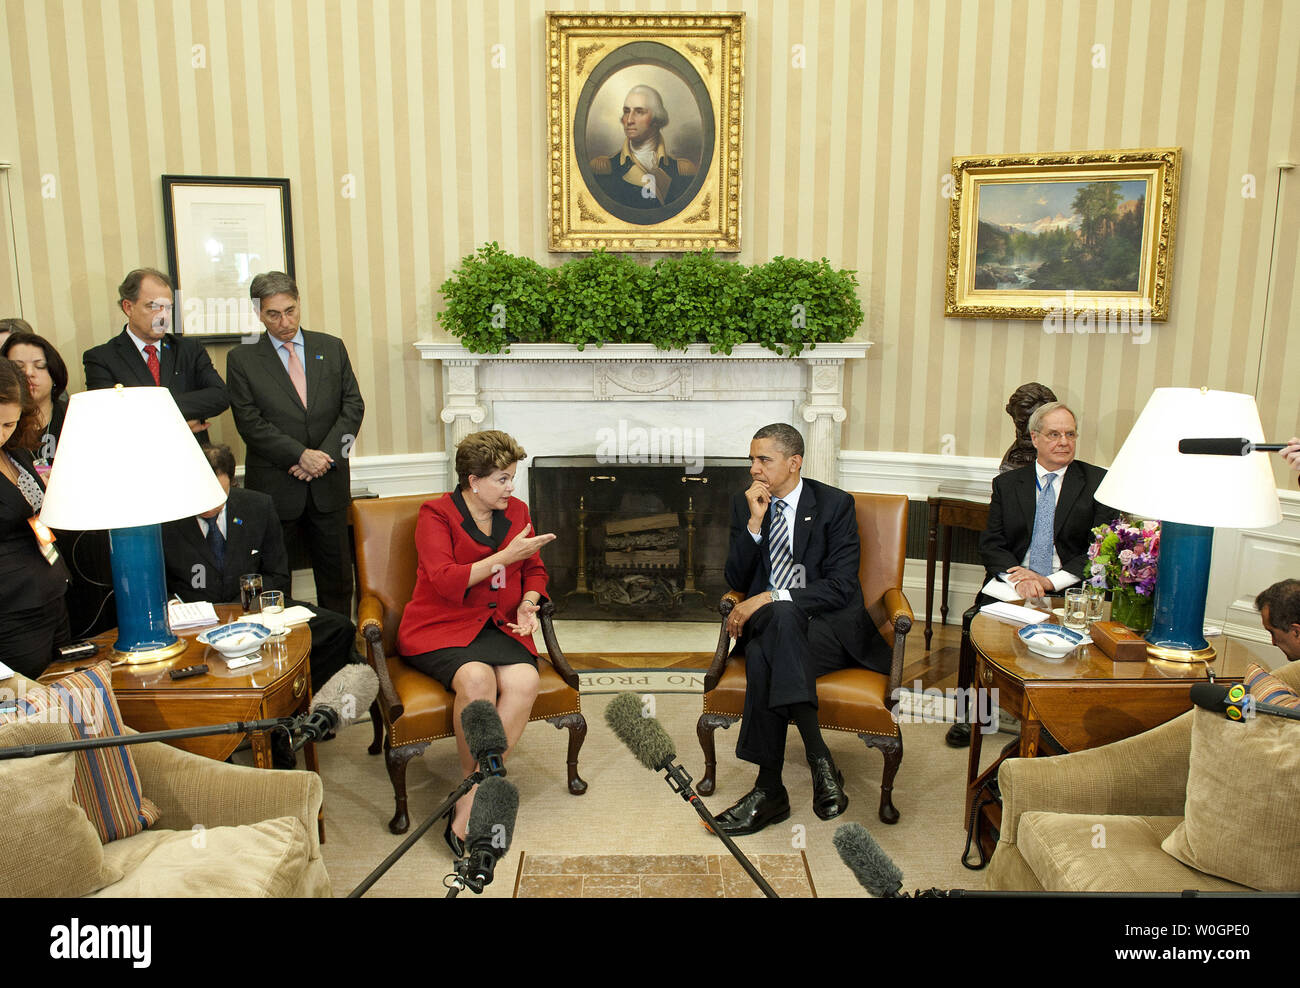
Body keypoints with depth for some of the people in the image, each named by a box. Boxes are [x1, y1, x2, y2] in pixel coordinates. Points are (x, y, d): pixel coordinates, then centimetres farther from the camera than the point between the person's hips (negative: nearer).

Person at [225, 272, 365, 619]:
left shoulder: (332, 348, 8)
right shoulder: (242, 359, 1)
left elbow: (353, 405, 3)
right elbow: (250, 422, -8)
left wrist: (326, 456, -10)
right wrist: (301, 455, -17)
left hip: (329, 486, 2)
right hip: (274, 487, -2)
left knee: (337, 575, 9)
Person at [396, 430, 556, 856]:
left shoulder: (516, 511, 13)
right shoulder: (436, 514, -4)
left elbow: (535, 571, 20)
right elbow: (446, 582, -16)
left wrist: (528, 604, -1)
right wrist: (506, 556, -19)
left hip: (498, 626, 4)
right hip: (441, 627, -4)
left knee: (525, 681, -28)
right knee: (477, 679, -36)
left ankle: (468, 809, -22)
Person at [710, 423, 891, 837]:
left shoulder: (835, 504, -2)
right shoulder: (744, 505, 10)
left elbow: (841, 586, -11)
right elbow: (735, 580, 4)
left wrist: (771, 598, -20)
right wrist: (755, 522, -9)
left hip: (830, 625, -3)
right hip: (770, 624, 3)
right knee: (762, 655, -35)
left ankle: (770, 788, -33)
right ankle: (819, 760, -32)